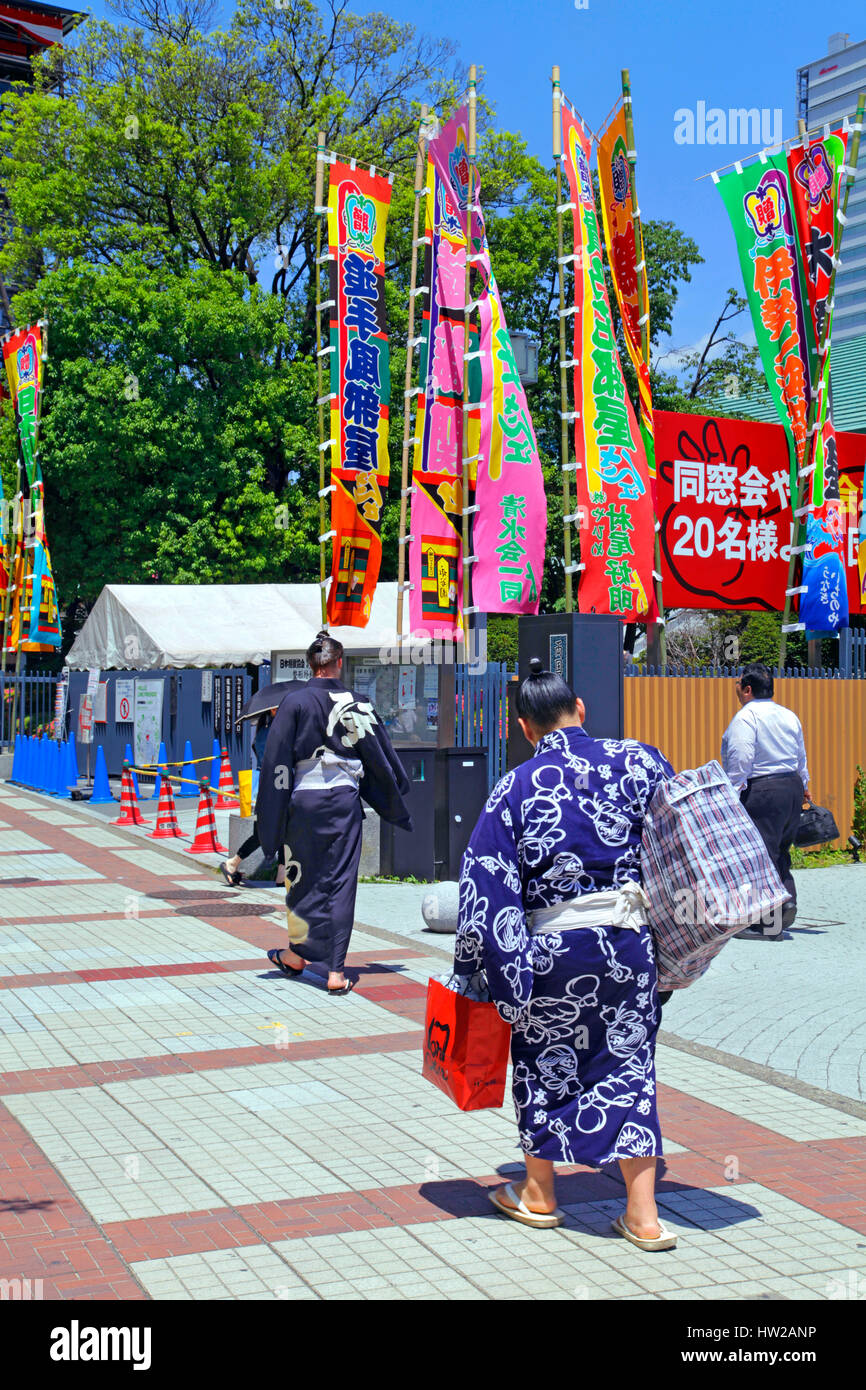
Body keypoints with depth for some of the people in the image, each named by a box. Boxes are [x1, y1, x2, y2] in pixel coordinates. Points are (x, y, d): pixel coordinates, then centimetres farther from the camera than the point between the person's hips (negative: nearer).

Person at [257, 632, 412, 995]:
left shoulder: (295, 702, -7)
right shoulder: (357, 703, 1)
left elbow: (276, 759, -7)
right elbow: (381, 758, 9)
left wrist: (270, 817, -1)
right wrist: (399, 808, 22)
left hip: (305, 799, -2)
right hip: (345, 800, 2)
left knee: (304, 879, 13)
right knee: (341, 881, 4)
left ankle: (297, 954, 28)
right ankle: (336, 971, 3)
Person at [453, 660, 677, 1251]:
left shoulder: (517, 787, -7)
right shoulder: (638, 760, -3)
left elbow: (486, 883, -7)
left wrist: (471, 965, 1)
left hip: (553, 947, -2)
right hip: (630, 941, 2)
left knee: (545, 1060, 16)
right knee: (627, 1060, 10)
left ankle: (539, 1194, 31)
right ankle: (643, 1216, 10)